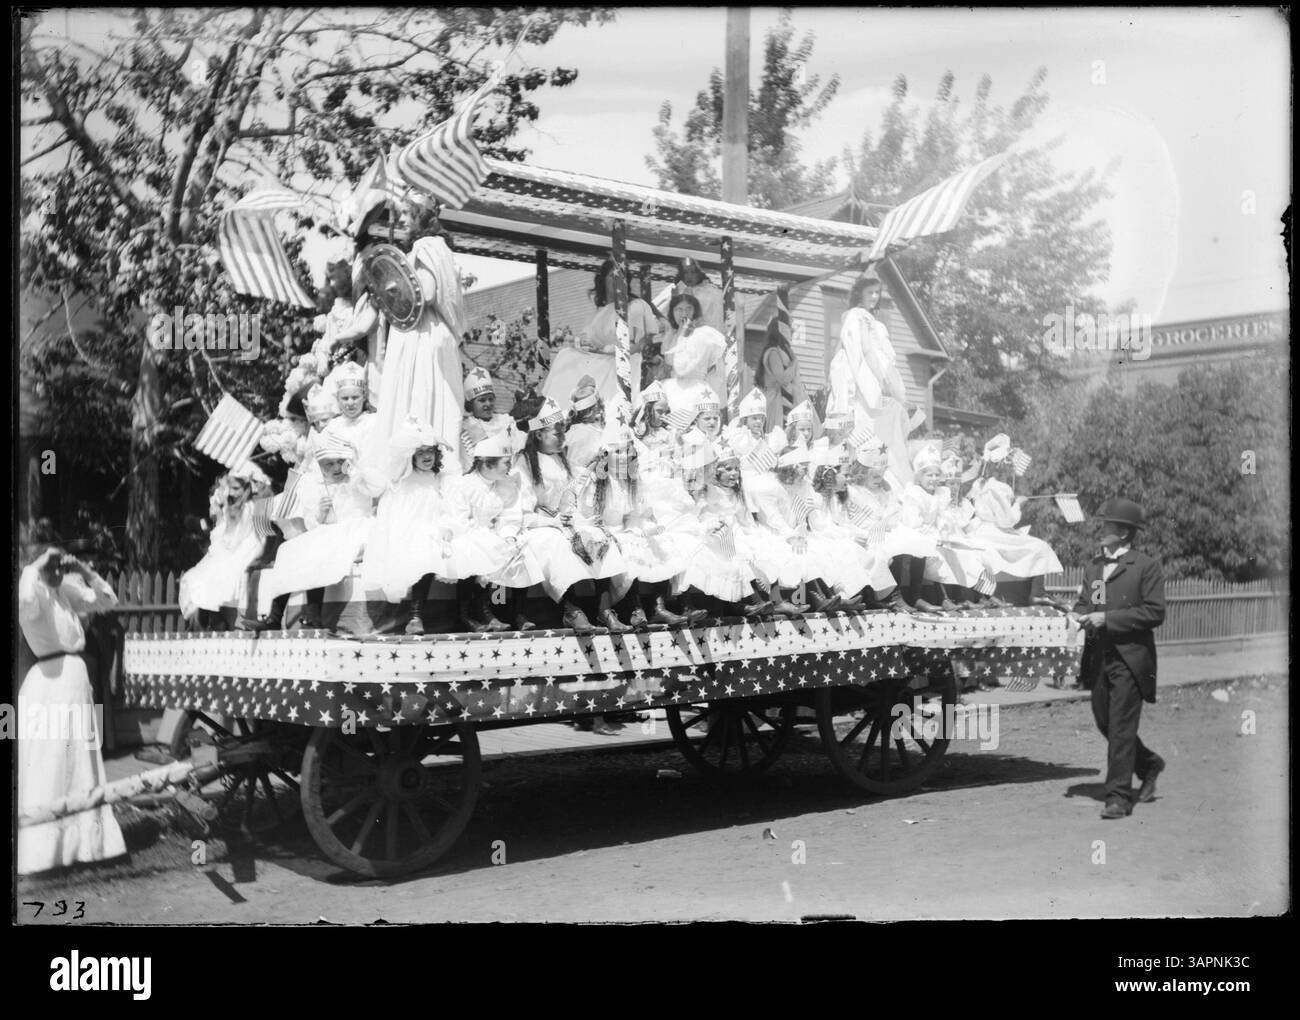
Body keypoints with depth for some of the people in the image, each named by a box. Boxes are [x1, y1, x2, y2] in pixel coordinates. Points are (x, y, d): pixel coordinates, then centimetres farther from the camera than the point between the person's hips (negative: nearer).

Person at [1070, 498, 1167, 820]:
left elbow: (1155, 612, -12)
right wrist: (1079, 615, -2)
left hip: (1130, 658, -7)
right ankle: (1149, 764, 36)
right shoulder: (1093, 567, 15)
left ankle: (1119, 797, -1)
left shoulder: (1147, 566, -5)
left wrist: (1107, 618, -17)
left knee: (1121, 728, -7)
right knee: (1105, 723, 13)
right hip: (1099, 657, 7)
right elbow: (1083, 602, 23)